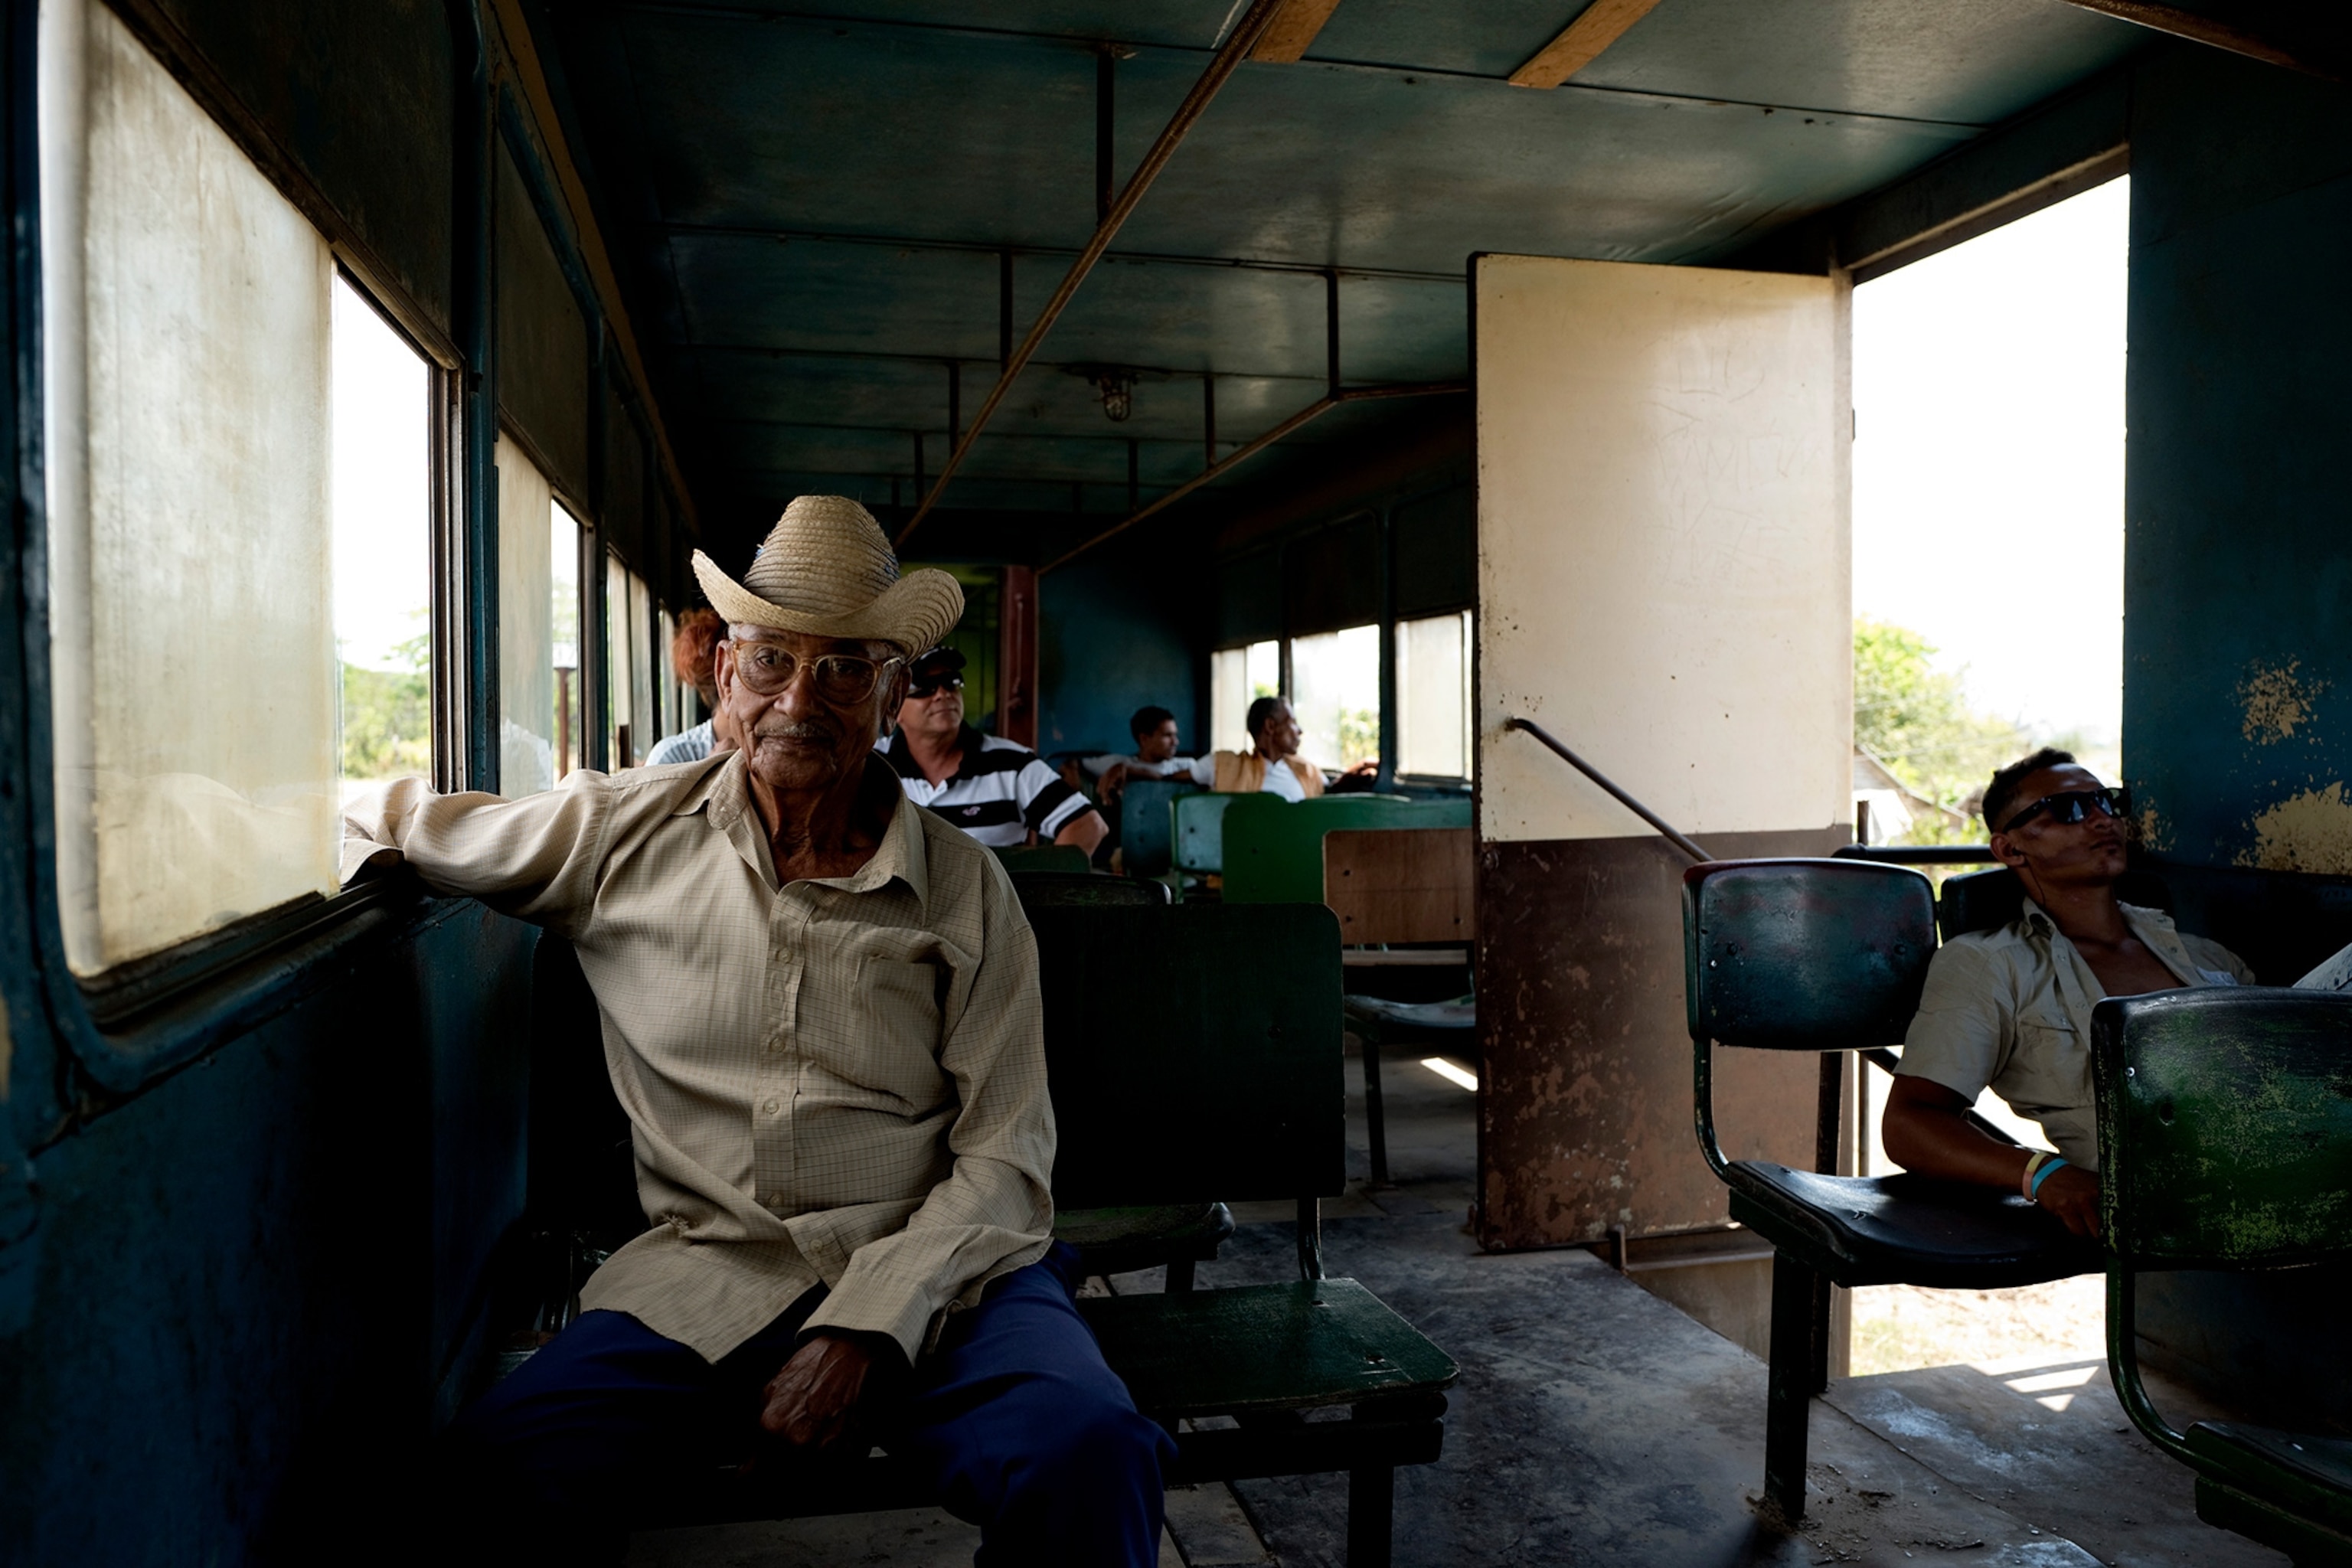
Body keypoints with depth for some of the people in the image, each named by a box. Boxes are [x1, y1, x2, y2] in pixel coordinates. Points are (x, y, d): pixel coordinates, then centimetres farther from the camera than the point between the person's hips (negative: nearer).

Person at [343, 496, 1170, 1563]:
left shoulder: (967, 891, 3)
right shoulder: (624, 834, 6)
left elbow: (1003, 1161, -1)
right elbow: (390, 826, 23)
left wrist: (867, 1326, -13)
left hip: (936, 1273, -1)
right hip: (704, 1275, 1)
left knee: (1087, 1454, -30)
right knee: (502, 1459, -27)